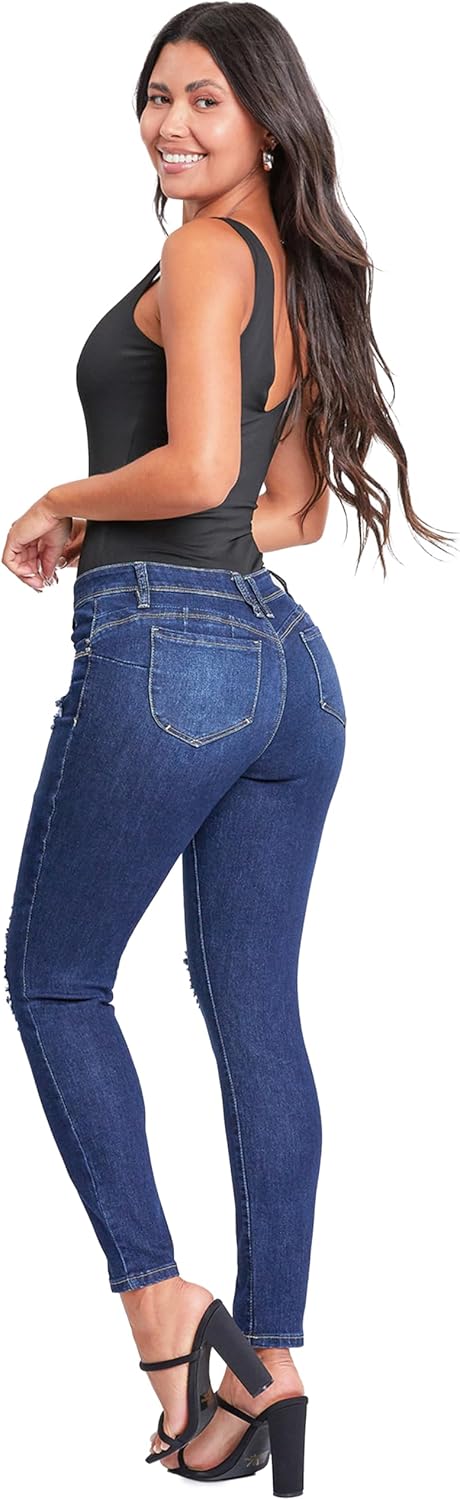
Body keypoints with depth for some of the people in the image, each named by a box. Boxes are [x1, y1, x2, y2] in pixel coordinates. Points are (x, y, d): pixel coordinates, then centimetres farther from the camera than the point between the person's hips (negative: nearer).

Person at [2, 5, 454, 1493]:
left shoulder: (204, 255, -9)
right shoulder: (306, 272, 16)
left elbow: (195, 472, -21)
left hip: (162, 652, -8)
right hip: (287, 658, 8)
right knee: (257, 1010, 9)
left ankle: (155, 1289, 5)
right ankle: (270, 1359, 12)